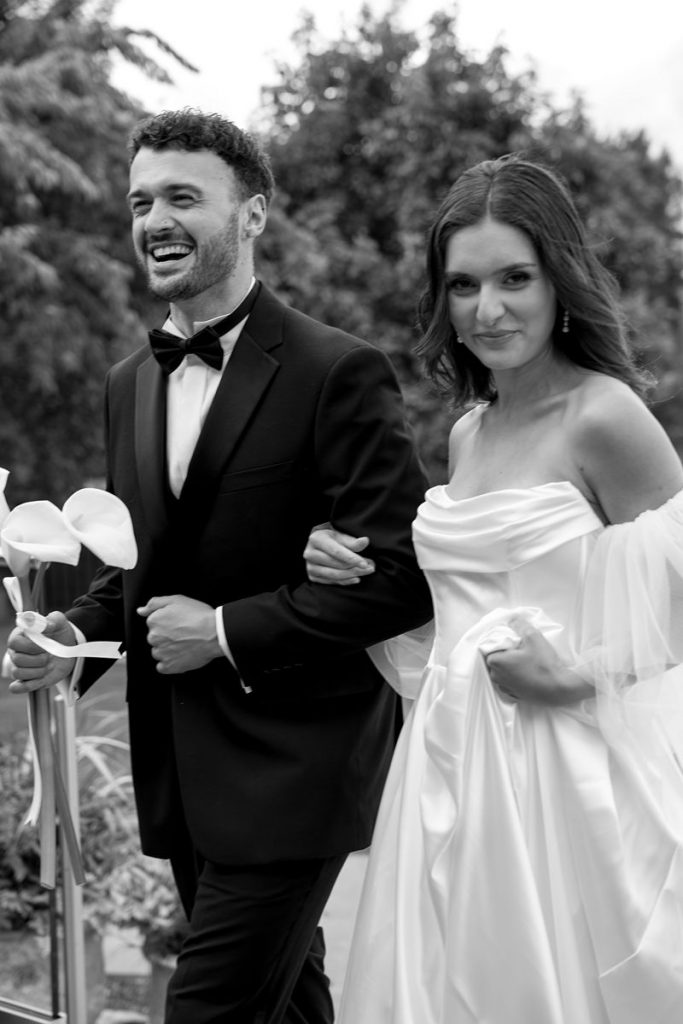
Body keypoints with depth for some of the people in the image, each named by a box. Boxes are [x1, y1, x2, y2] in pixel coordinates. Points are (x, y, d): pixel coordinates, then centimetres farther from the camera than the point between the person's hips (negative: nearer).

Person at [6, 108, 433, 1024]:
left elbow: (404, 576, -18)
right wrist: (76, 635, 0)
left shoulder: (339, 374, -14)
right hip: (180, 773, 7)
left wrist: (227, 630, -17)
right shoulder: (130, 385, 10)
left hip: (290, 771, -7)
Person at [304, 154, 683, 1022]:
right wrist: (360, 576, 6)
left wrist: (583, 675, -19)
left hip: (558, 777, -7)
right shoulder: (467, 432, 12)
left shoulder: (603, 416, -11)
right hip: (449, 762, 7)